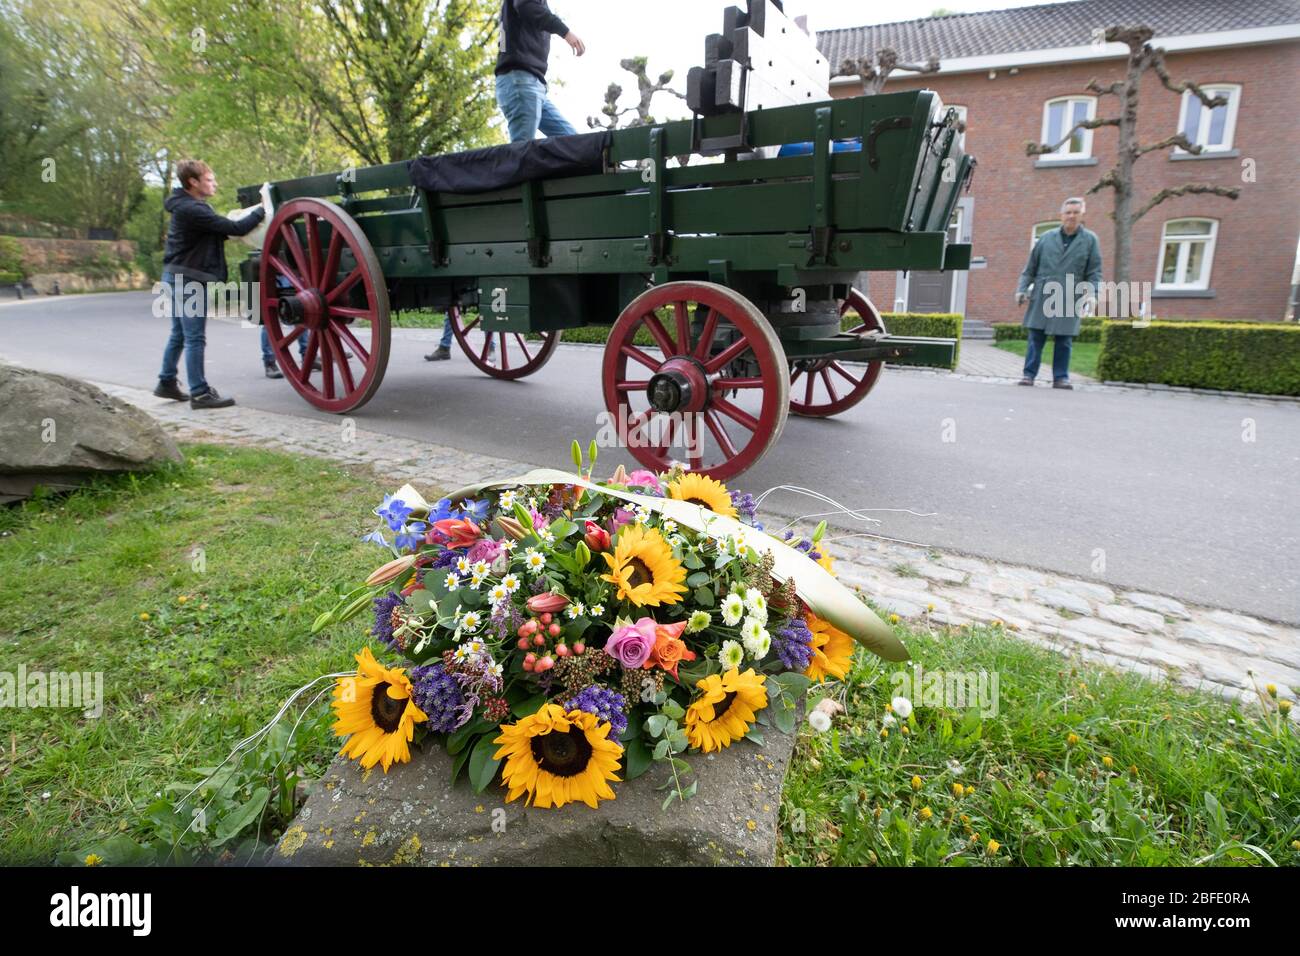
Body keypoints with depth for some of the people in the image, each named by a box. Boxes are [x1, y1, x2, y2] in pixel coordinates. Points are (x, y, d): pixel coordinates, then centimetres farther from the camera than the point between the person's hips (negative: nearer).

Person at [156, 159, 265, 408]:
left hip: (177, 277, 10)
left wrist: (227, 233, -3)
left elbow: (216, 231, 14)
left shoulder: (185, 206, 15)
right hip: (189, 281, -10)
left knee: (179, 335, 17)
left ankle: (167, 383, 26)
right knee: (195, 338, -7)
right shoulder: (193, 210, -19)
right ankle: (199, 393, -4)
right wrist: (261, 211, -12)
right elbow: (236, 228, -21)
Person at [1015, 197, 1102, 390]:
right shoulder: (1047, 238, 9)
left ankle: (1060, 377, 8)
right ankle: (1029, 374, 4)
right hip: (1042, 297, 1)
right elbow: (1030, 268, 11)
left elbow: (1094, 272, 5)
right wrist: (1022, 289, 3)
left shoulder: (1090, 240, 7)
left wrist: (1091, 293, -8)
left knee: (1064, 341, 2)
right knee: (1036, 338, -1)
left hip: (1069, 300, 0)